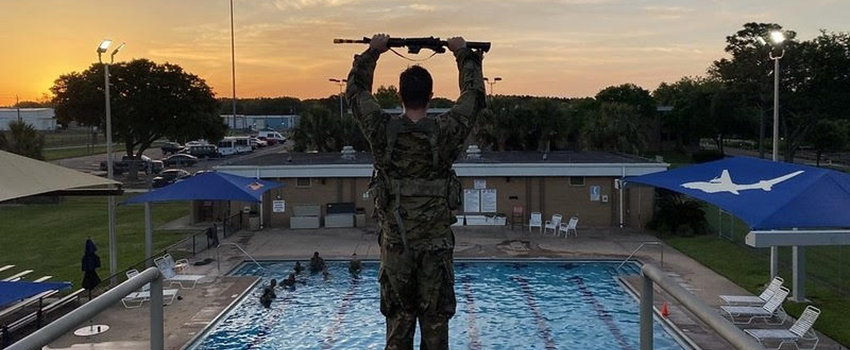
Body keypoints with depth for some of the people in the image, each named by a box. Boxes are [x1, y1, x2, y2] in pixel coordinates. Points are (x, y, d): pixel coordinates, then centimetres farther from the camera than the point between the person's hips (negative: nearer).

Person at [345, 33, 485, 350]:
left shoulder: (382, 131, -9)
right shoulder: (445, 132, -11)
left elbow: (356, 91, 8)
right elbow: (474, 96, 6)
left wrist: (372, 53, 18)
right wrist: (464, 55, 17)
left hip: (395, 241, 1)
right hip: (437, 242, -1)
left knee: (398, 319, 11)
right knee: (435, 319, 8)